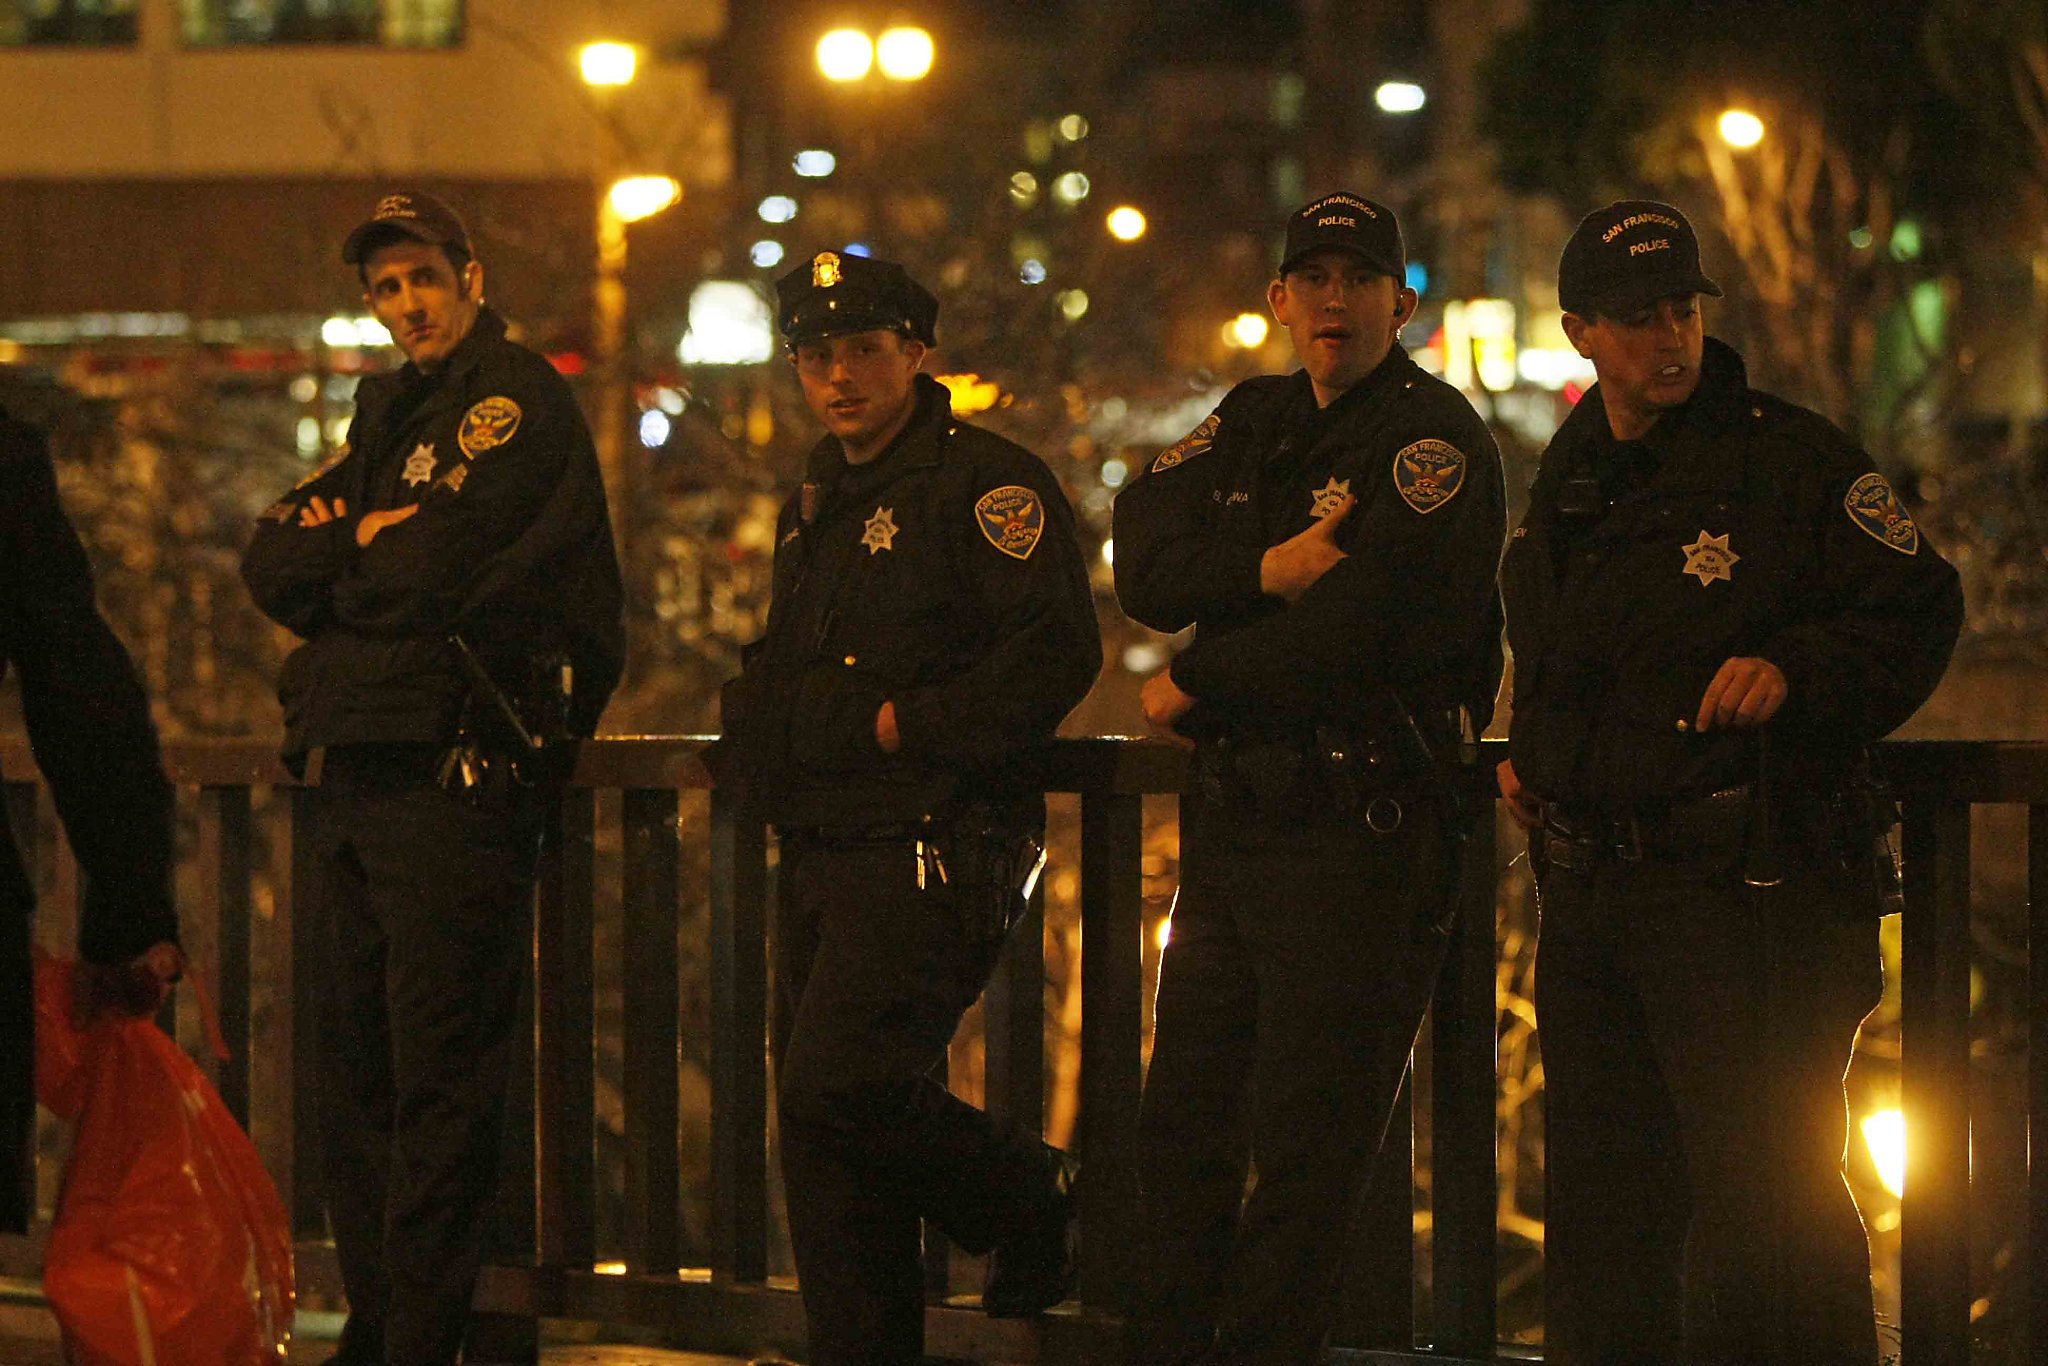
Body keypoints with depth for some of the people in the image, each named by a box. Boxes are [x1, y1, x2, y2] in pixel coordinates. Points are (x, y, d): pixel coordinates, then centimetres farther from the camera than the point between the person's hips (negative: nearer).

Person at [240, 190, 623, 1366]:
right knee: (360, 1063, 12)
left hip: (459, 772, -9)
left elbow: (437, 565, -17)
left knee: (440, 1076, -9)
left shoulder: (521, 398, -5)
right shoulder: (389, 413, 21)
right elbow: (272, 565, 12)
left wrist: (340, 561, 1)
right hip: (358, 772, 9)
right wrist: (366, 546, -7)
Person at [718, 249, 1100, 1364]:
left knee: (838, 1085, -20)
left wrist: (911, 725, -17)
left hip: (934, 846, -9)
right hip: (821, 855, 9)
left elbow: (1057, 649, -18)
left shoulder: (985, 482, -7)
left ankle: (1038, 1206, 1)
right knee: (817, 1131, 6)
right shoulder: (816, 505, 21)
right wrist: (753, 712, 13)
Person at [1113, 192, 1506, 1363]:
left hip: (1362, 826, -8)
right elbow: (1146, 564, 1)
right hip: (1233, 815, 8)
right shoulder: (1255, 421, 15)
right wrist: (1267, 571, -17)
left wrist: (1193, 689, -7)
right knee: (1185, 1122, 12)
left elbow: (1355, 632, -19)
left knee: (1306, 1142, -5)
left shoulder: (1436, 441, -8)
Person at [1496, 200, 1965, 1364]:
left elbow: (1920, 614, -8)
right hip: (1592, 892, 7)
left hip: (1749, 885, -7)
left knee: (1765, 1194, -10)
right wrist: (1530, 757, 16)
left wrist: (1794, 669, -21)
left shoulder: (1791, 458, -4)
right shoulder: (1569, 488, 17)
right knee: (1602, 1201, 13)